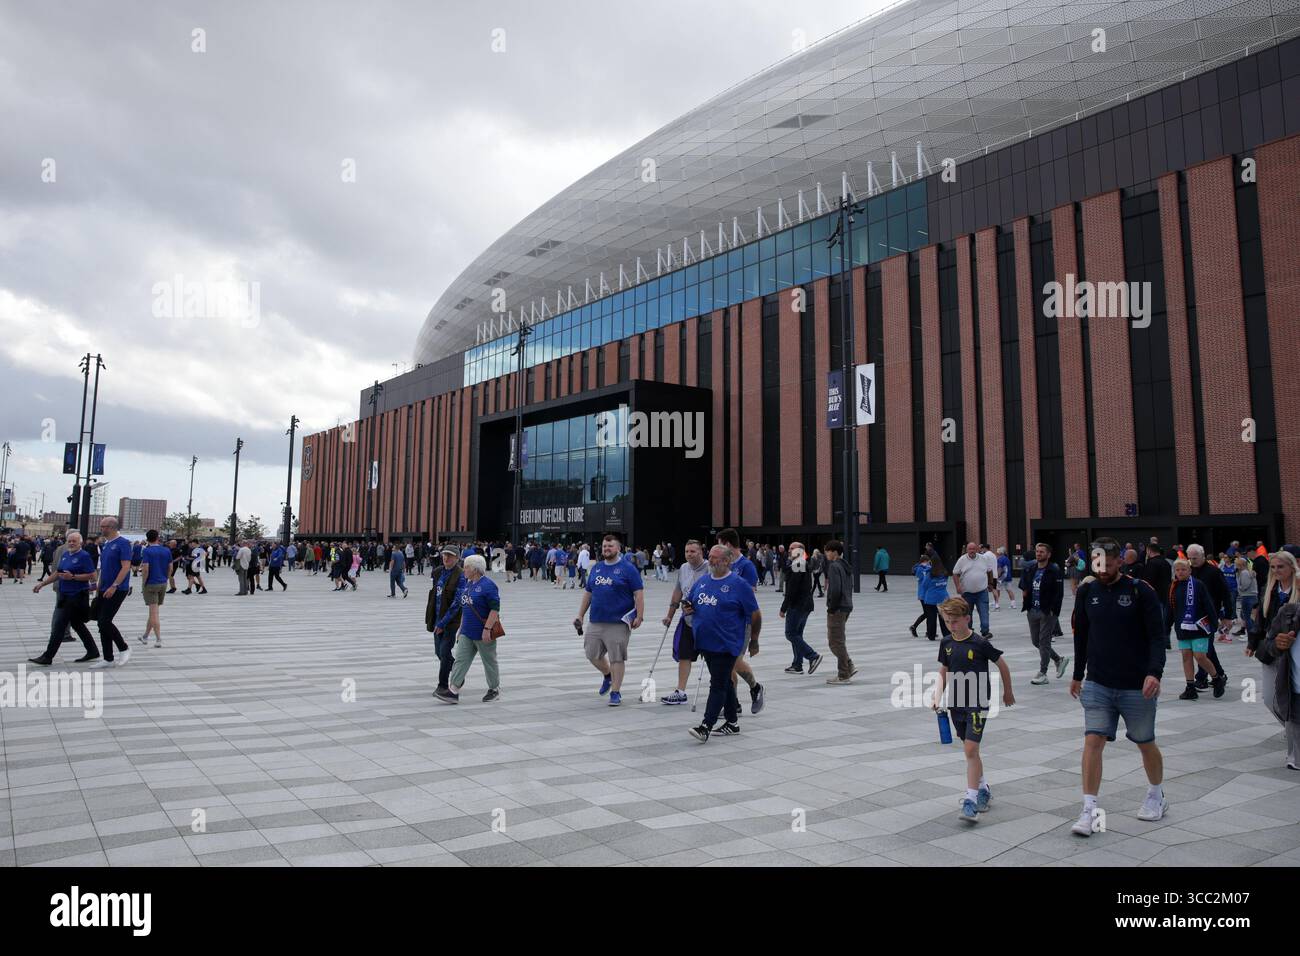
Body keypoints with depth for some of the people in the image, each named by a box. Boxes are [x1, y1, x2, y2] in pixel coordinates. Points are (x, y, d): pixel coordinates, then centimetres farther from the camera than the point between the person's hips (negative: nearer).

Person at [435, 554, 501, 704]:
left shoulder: (488, 585, -16)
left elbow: (495, 609, -21)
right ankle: (453, 692, -2)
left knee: (490, 662, 7)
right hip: (466, 633, 8)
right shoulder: (468, 584, 11)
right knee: (460, 660, 0)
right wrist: (461, 627, 19)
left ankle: (495, 690, 23)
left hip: (483, 634, -8)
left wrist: (487, 629, -26)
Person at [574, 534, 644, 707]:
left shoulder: (628, 568, -5)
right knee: (592, 655, 10)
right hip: (596, 622, 6)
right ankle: (607, 675, 38)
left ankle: (615, 692, 11)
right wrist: (580, 615, 15)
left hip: (618, 623, -6)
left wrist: (639, 616, -15)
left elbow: (639, 594, -8)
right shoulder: (596, 569, 13)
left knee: (617, 658, -1)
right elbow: (588, 593, 19)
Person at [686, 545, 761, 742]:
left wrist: (754, 639, 1)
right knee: (724, 681, 15)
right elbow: (689, 603, 21)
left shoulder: (739, 584, -9)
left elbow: (755, 614, -5)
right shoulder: (702, 581, 10)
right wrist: (687, 608, -2)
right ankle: (732, 722, 25)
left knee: (718, 684, -8)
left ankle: (706, 726, -10)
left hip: (726, 643, -7)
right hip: (706, 642, 7)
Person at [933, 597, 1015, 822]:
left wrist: (1008, 692, 11)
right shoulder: (946, 643, 2)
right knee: (970, 750, 15)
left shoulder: (980, 643, -13)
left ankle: (971, 799, -9)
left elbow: (1002, 665, 0)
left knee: (971, 749, -12)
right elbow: (943, 673, 10)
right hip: (956, 704, 5)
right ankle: (983, 789, 33)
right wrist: (938, 698, -3)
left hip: (978, 704, -5)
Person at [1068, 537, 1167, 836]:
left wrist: (1154, 672, -25)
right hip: (1097, 684, 2)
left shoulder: (1140, 591, -9)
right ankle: (1089, 812, -4)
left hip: (1137, 686, -2)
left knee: (1145, 743, 14)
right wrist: (1078, 675, 18)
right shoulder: (1086, 591, 2)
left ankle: (1157, 797, 40)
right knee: (1093, 741, -9)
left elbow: (1157, 636, -11)